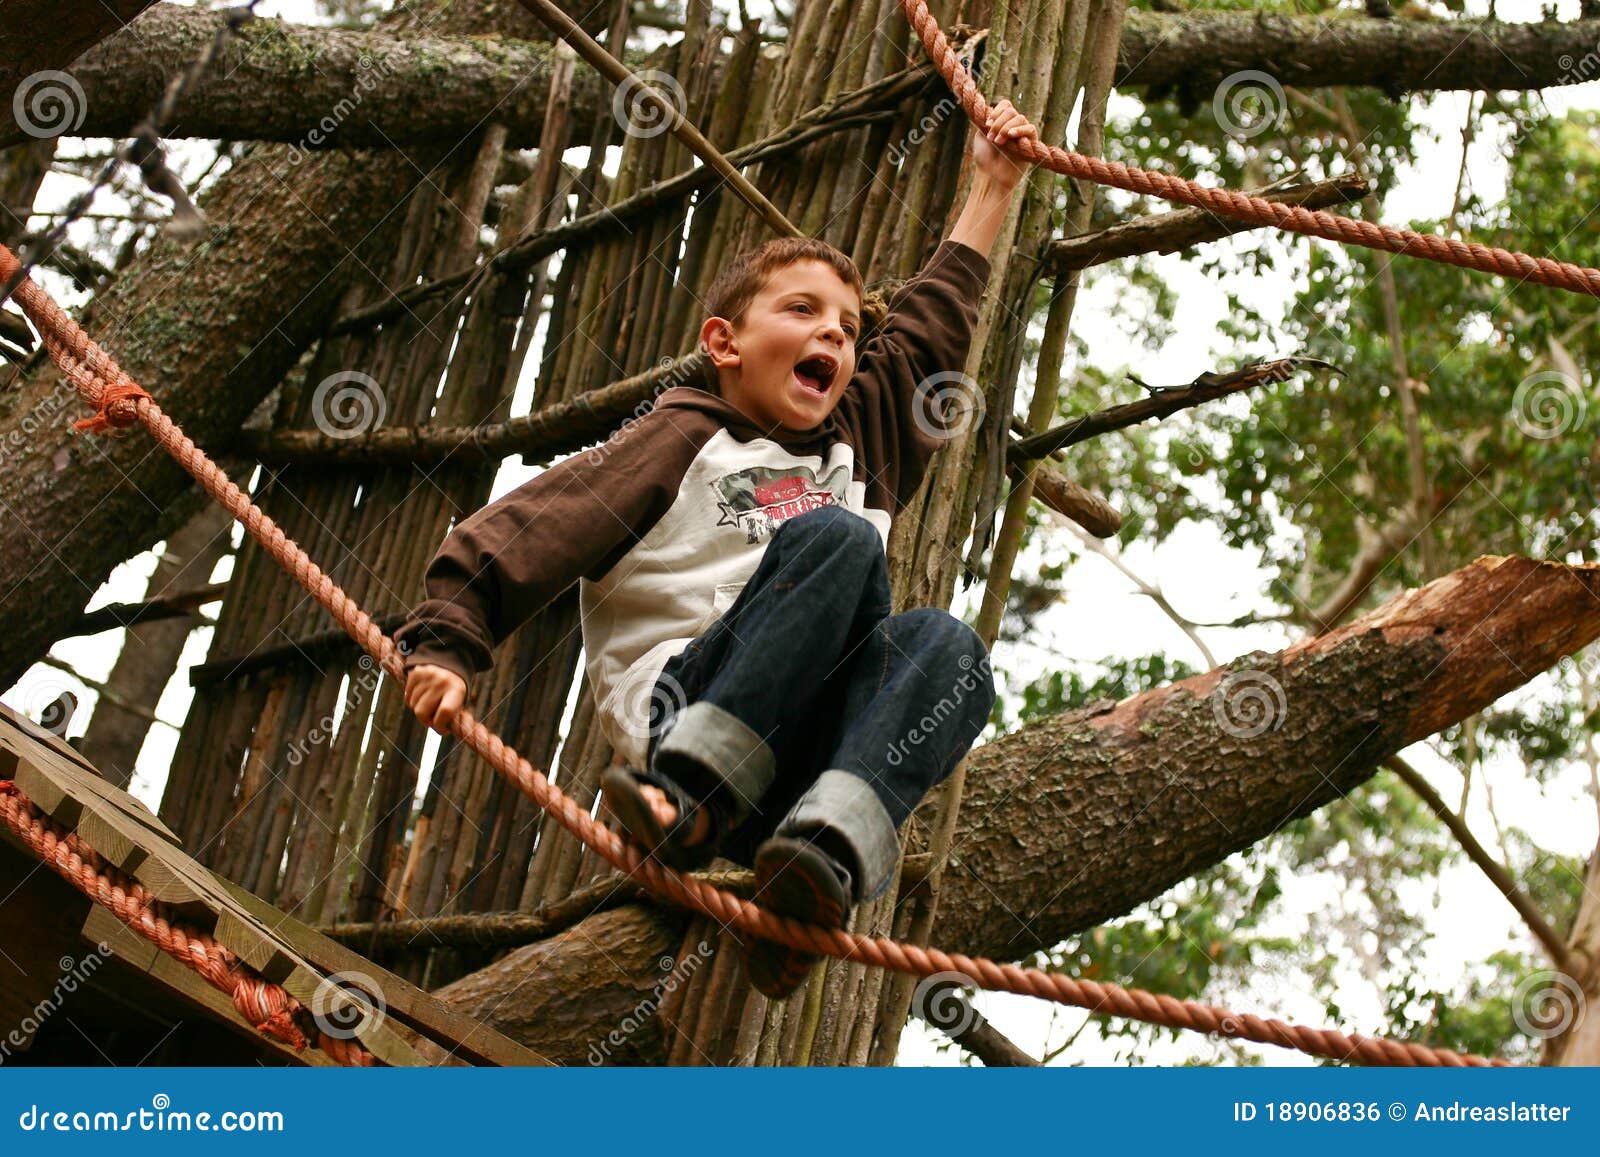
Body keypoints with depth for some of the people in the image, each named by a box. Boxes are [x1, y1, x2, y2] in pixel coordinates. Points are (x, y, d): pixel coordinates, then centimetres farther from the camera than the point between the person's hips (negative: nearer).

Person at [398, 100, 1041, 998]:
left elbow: (934, 324, 40)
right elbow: (530, 533, 3)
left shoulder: (860, 443, 31)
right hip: (680, 707, -4)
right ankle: (692, 795, -38)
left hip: (800, 746, 5)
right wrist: (448, 640, -11)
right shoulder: (685, 438, 12)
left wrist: (995, 184, 44)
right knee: (835, 538, -26)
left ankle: (826, 849, -50)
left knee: (946, 646, -25)